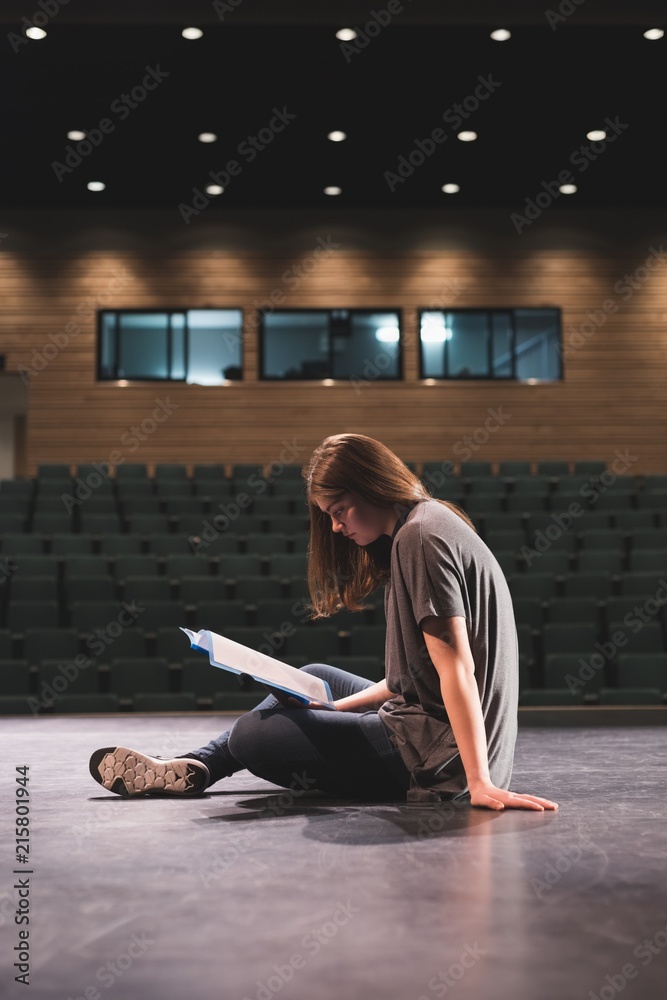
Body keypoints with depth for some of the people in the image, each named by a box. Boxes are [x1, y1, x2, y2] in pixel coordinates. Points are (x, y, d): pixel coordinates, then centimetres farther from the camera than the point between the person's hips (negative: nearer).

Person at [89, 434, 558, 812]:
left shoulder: (421, 537, -17)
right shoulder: (429, 526, 14)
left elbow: (456, 667, -23)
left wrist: (479, 782, -25)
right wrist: (331, 708, 9)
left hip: (438, 753, -10)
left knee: (251, 735, -9)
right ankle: (198, 767, 23)